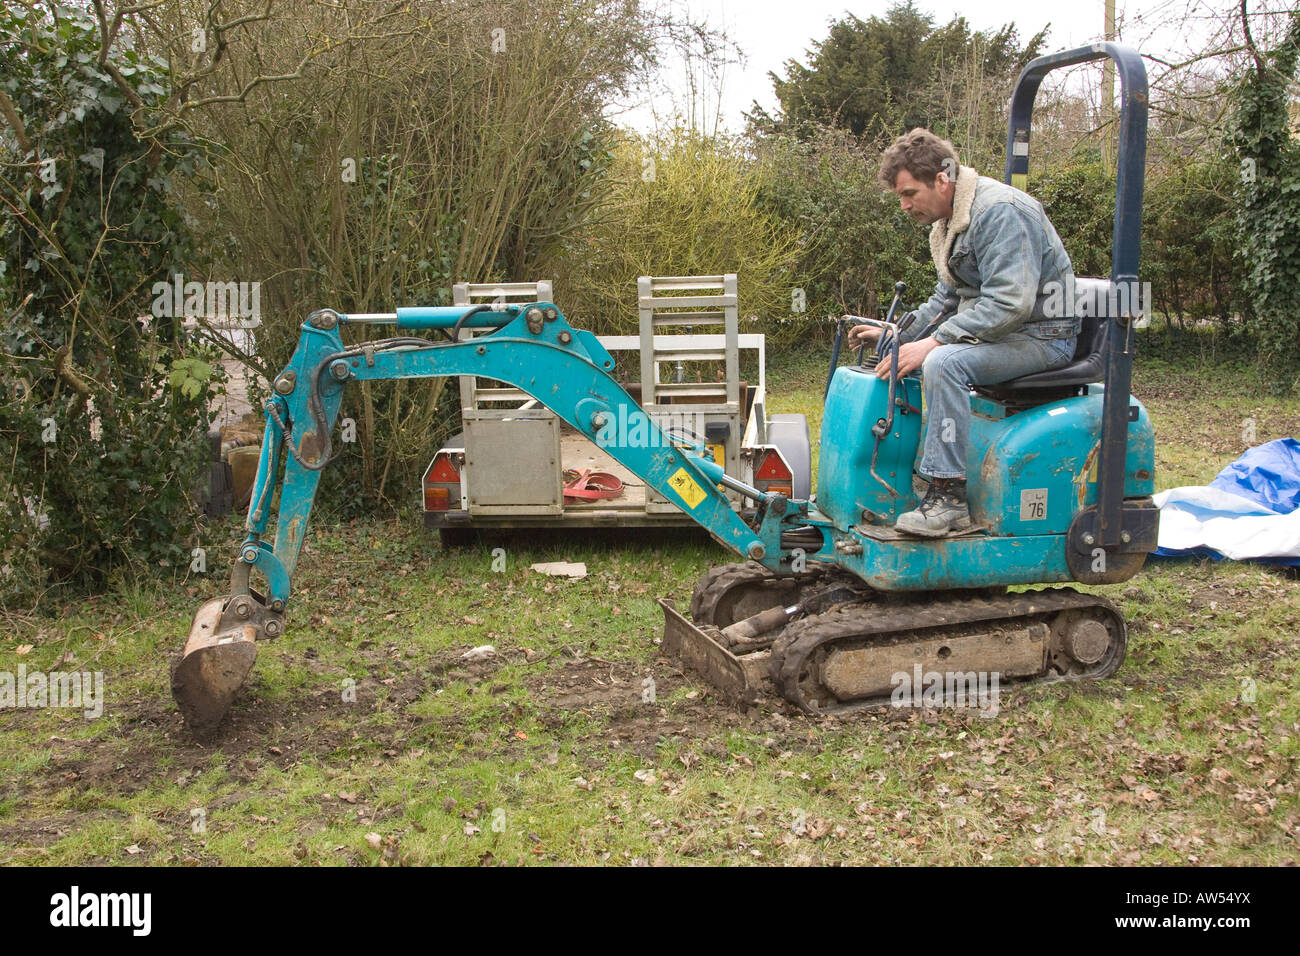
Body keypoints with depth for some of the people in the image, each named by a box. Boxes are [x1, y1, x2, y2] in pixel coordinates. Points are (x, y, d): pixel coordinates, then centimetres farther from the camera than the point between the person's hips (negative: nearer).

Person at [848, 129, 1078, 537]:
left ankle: (948, 496, -28)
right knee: (894, 359, 8)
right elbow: (946, 297, 20)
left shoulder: (999, 211, -21)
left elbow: (1010, 304, -29)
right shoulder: (950, 219, 11)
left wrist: (932, 342, -30)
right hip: (991, 330, 10)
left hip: (1041, 335, -10)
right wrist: (896, 334, 7)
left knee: (943, 362, -33)